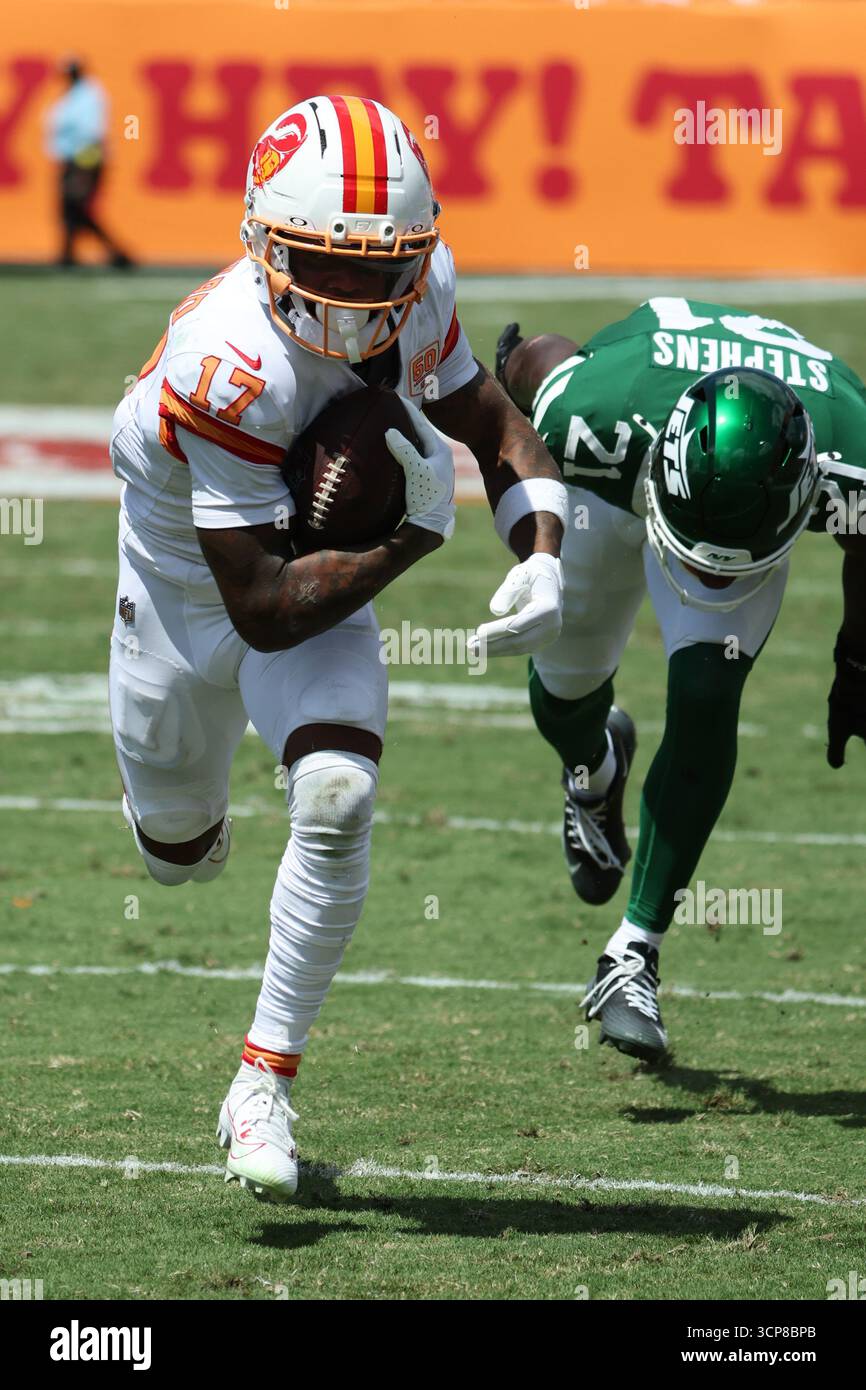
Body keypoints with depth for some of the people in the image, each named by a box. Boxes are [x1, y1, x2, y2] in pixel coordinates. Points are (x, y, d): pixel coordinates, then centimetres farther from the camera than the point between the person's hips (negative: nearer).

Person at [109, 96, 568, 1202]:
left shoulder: (418, 285, -21)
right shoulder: (231, 364, -39)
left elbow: (490, 424, -2)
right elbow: (263, 608, -34)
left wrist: (540, 559, -19)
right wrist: (411, 536, -38)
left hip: (323, 577, 3)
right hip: (188, 585, -3)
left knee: (337, 796, -23)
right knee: (180, 852, 17)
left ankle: (264, 1083, -11)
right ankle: (169, 804, 59)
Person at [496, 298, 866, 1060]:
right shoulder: (594, 411, -46)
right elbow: (540, 356, -20)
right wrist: (519, 357, 3)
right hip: (612, 480, 0)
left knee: (704, 704, -16)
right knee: (567, 693, 12)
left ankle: (637, 953, -5)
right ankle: (595, 770, 51)